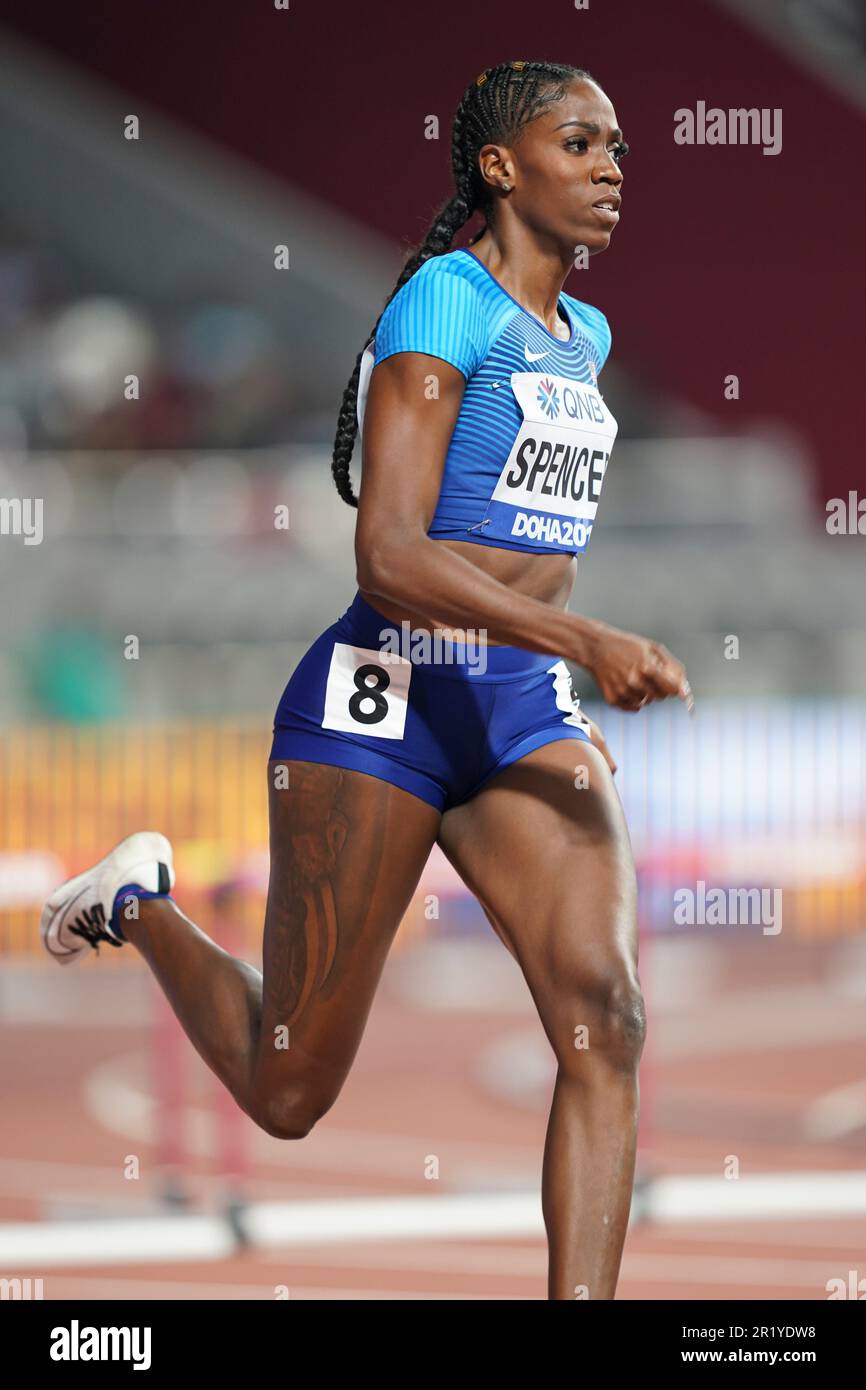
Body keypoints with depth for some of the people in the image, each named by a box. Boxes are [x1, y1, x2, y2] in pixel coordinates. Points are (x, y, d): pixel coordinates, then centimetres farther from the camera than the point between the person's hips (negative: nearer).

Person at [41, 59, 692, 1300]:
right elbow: (388, 560, -21)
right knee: (289, 1094, 6)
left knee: (606, 1020, -18)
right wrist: (587, 641, -30)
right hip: (382, 706, -6)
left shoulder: (582, 336, 14)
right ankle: (143, 900, 34)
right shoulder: (443, 302, -12)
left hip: (524, 717, 7)